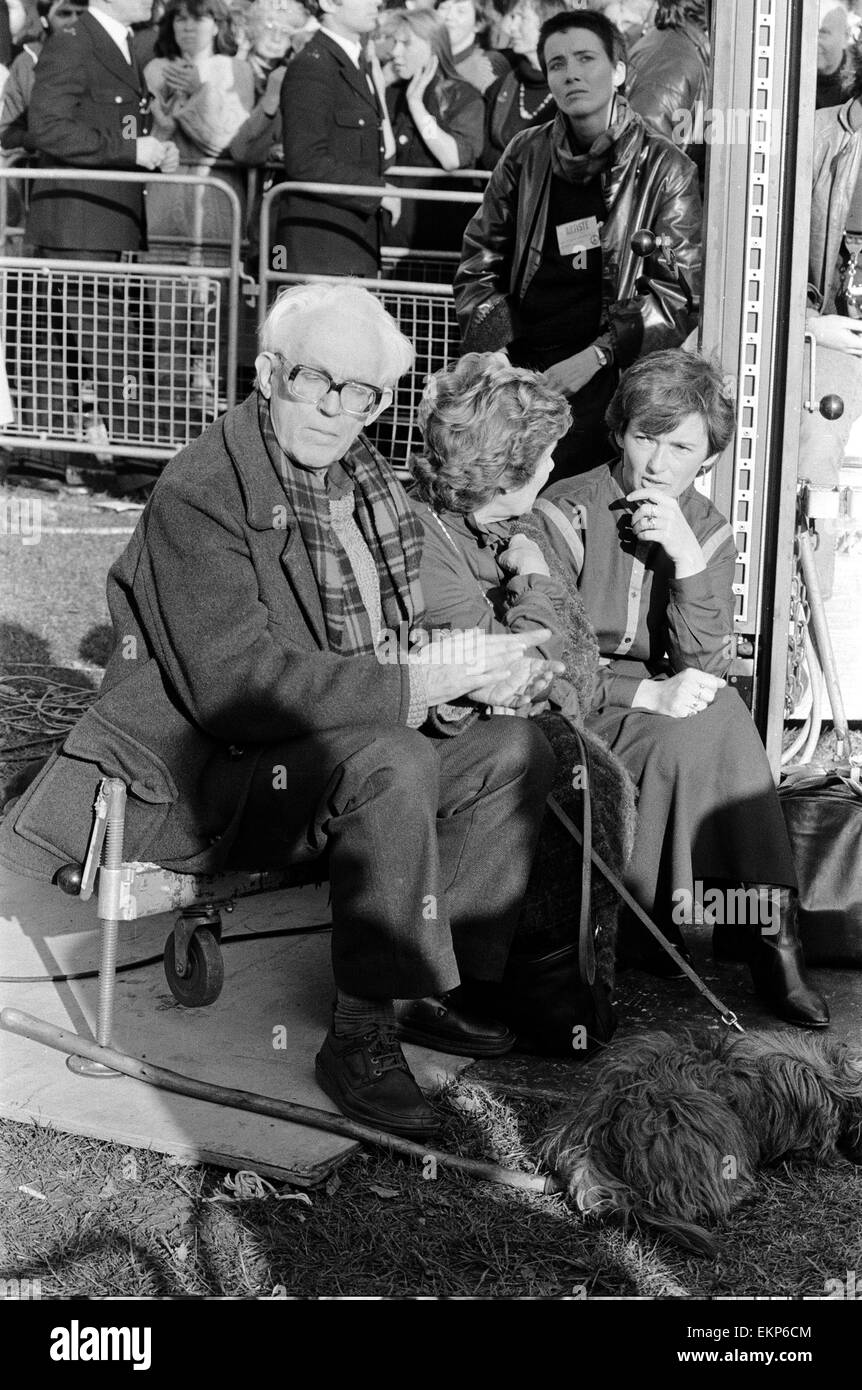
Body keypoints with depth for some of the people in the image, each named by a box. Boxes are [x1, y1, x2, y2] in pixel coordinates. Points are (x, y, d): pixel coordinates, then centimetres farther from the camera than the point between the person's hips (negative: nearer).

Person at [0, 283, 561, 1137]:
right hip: (198, 778, -9)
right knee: (393, 761, -33)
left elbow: (389, 643, 14)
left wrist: (468, 668, -10)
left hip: (333, 751, 9)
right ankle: (362, 1033, -22)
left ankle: (434, 987, 7)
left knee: (516, 752, 1)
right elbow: (236, 686, -29)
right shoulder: (201, 493, -20)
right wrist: (422, 682, -29)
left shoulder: (363, 482, 9)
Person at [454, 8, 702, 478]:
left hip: (604, 381, -3)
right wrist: (493, 346, 1)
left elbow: (679, 294, -3)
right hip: (517, 368, 3)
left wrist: (595, 356, -13)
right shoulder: (527, 154, 11)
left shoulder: (663, 169, 1)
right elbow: (479, 260, 17)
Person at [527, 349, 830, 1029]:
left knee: (721, 718, -28)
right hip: (576, 716, -4)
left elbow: (708, 664, -5)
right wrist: (644, 694, -23)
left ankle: (769, 927, -25)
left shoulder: (708, 532, 7)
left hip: (666, 717, 4)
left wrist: (687, 557, -19)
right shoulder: (565, 514, -6)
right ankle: (767, 931, -24)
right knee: (695, 736, -30)